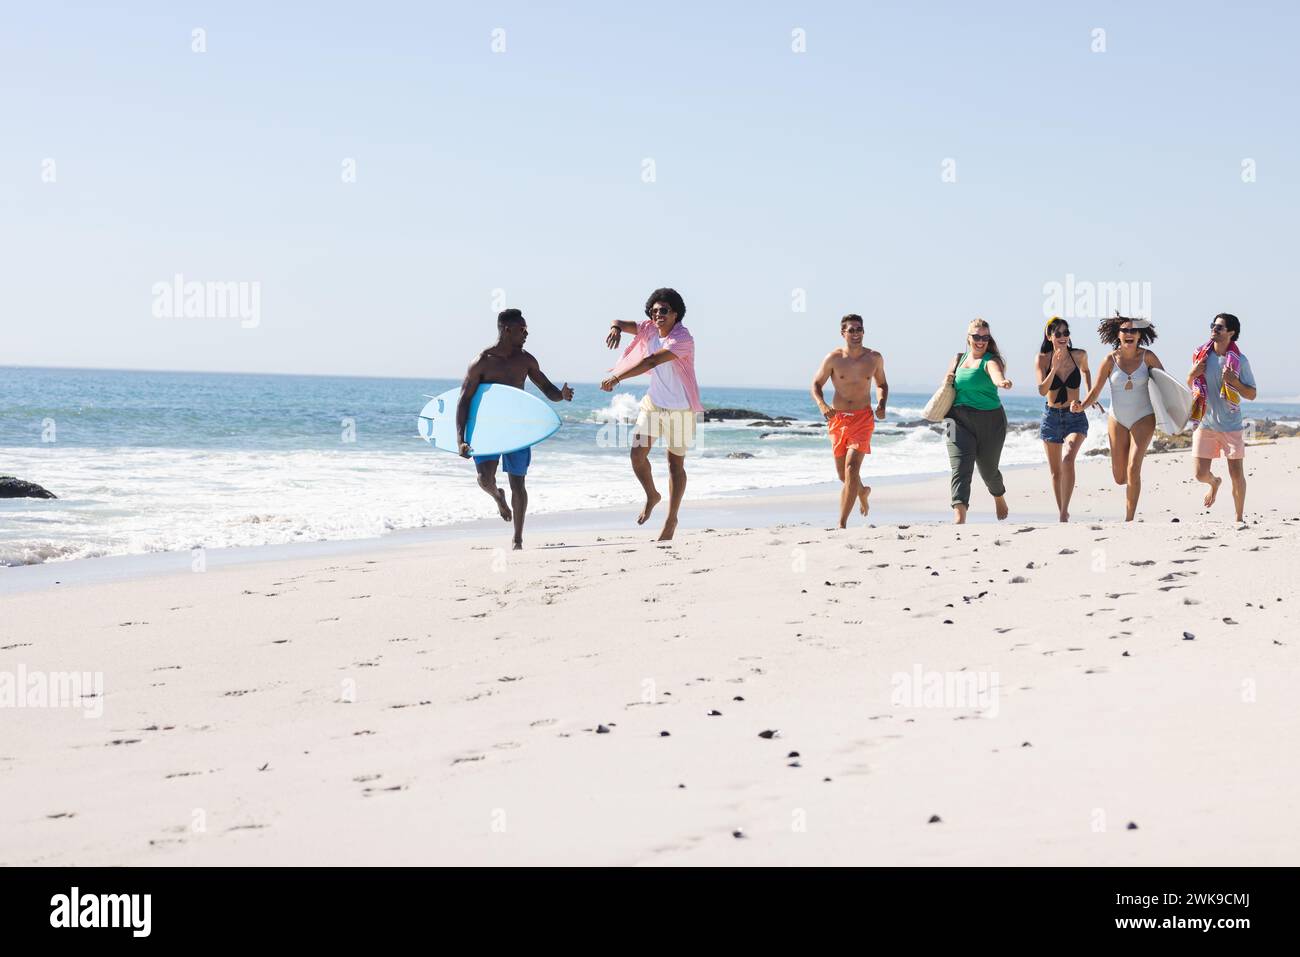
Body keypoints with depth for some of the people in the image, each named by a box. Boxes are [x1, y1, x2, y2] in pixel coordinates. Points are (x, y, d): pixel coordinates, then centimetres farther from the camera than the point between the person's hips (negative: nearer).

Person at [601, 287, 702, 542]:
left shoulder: (682, 339, -25)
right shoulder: (650, 329, -4)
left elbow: (651, 362, -33)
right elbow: (622, 324, 2)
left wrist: (617, 378, -35)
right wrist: (615, 328, -25)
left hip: (680, 409, -5)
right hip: (653, 403, 5)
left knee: (675, 464, 7)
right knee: (638, 454, -7)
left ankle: (671, 520, 18)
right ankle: (651, 496, 22)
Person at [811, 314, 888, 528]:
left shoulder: (874, 358, 2)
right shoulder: (833, 358, -4)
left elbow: (881, 384, 18)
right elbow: (816, 384, 2)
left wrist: (882, 405, -1)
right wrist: (821, 404, -18)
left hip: (863, 418, -1)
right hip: (837, 418, 1)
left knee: (851, 468, -17)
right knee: (843, 474, 13)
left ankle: (842, 523, -16)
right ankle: (863, 491, 50)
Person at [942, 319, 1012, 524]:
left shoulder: (990, 361, -6)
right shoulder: (958, 359, 11)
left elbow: (996, 374, -31)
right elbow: (949, 385, 26)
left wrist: (1002, 382, -54)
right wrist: (948, 382, 2)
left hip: (990, 421, -3)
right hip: (959, 420, 3)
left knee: (988, 468, 12)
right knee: (960, 469, -13)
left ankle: (999, 497, 46)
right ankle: (959, 515, -23)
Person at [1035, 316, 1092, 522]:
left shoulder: (1079, 355, -4)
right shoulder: (1042, 359, -7)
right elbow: (1042, 390, -18)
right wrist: (1054, 369, -28)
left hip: (1075, 417, -2)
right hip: (1051, 417, 2)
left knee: (1068, 459, -26)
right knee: (1055, 471, 10)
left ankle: (1064, 513, -25)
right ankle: (1062, 512, 27)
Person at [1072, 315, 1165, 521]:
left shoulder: (1147, 357, -8)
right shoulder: (1110, 360, -8)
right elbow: (1095, 391, -8)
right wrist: (1082, 406, -27)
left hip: (1143, 419, -2)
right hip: (1117, 420, 2)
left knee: (1133, 470, -17)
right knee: (1120, 478, 6)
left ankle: (1129, 519, -7)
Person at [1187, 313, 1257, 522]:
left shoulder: (1239, 361, -6)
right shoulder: (1201, 355, 3)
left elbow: (1252, 395, -2)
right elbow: (1190, 386, 16)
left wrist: (1234, 381, -19)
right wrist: (1192, 374, -7)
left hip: (1230, 425, -2)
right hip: (1204, 424, 2)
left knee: (1237, 475, 0)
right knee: (1200, 474, 1)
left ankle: (1239, 518, 15)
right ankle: (1215, 482, 37)